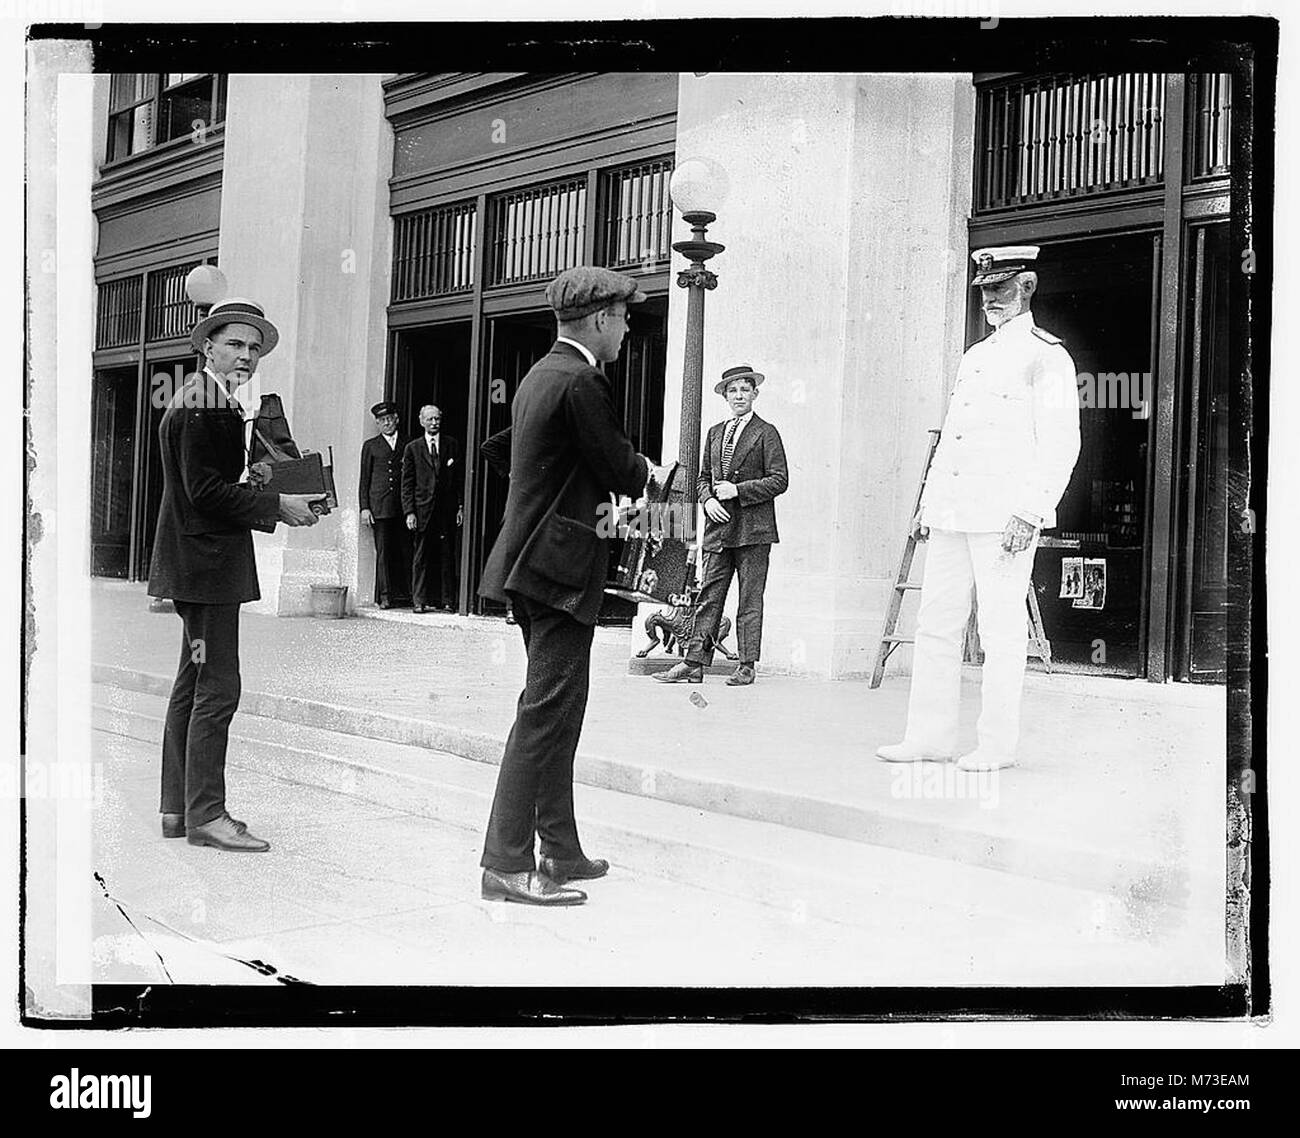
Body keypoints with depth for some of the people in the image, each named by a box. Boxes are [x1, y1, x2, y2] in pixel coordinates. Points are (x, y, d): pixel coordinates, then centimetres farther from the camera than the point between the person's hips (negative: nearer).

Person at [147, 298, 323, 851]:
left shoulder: (217, 403, 17)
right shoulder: (200, 404, -14)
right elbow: (204, 490, -20)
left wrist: (275, 509, 10)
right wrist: (277, 506, -15)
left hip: (201, 559, 11)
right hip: (207, 561, -11)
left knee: (193, 683, 14)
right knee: (216, 689, -8)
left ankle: (178, 808, 21)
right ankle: (205, 814, -2)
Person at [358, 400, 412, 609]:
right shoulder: (370, 446, 13)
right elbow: (364, 480, 10)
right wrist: (364, 507, 0)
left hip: (403, 505, 1)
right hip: (380, 506, -1)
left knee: (406, 550, -3)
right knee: (383, 551, -3)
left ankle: (407, 594, 2)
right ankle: (385, 595, -1)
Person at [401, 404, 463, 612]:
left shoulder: (452, 445, 10)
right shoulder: (412, 448, 7)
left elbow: (460, 478, 10)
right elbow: (407, 483, 5)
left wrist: (461, 506, 2)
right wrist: (409, 512, -3)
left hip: (447, 509, 1)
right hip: (422, 509, -1)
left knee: (447, 555, 3)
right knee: (421, 556, 1)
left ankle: (447, 601, 8)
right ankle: (420, 601, 5)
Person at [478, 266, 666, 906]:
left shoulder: (539, 376, 15)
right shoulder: (580, 382, -15)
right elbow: (619, 468, -12)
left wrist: (630, 477, 11)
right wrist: (650, 474, 8)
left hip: (530, 562, 10)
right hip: (559, 565, -10)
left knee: (554, 714, 15)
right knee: (546, 714, -6)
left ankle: (561, 851, 24)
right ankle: (507, 864, -2)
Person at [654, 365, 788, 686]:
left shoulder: (766, 433, 0)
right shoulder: (715, 433, 17)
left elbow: (779, 480, -6)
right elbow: (704, 477, 22)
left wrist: (738, 490, -12)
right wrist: (708, 499, 1)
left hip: (753, 529, -5)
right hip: (719, 527, 5)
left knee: (750, 601, 0)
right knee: (708, 597, 2)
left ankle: (747, 666, 6)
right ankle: (694, 664, 1)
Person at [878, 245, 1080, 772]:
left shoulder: (1046, 355, -2)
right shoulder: (974, 355, 21)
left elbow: (1061, 443, -10)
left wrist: (1030, 512, -18)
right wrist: (927, 502, 18)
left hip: (1005, 516, -8)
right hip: (953, 512, 8)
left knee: (1001, 630, -2)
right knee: (935, 621, 7)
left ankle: (997, 744, 6)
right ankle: (930, 736, 13)